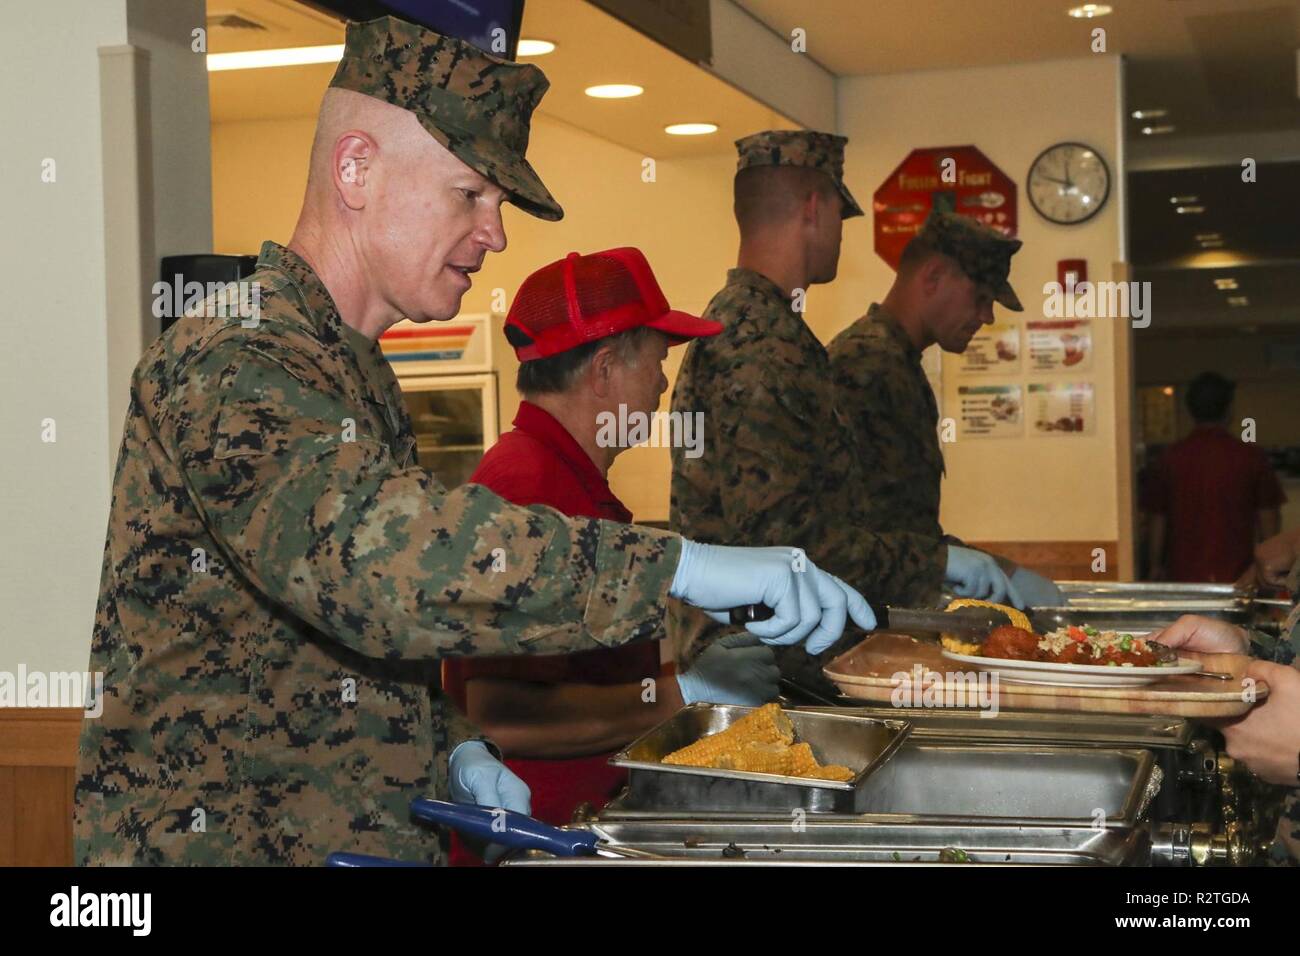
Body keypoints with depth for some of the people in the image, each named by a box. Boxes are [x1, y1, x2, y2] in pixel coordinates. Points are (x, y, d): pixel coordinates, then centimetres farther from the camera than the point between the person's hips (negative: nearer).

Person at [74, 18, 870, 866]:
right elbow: (372, 556, -36)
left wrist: (449, 748, 6)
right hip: (216, 838, -8)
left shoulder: (355, 373, 15)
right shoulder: (234, 367, -18)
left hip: (363, 839, 9)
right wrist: (681, 567, -36)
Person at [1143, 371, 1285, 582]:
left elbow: (1156, 518, 3)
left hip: (1183, 574, 1)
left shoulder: (1171, 456, -2)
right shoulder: (1250, 456, -4)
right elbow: (1268, 517, 1)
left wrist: (1155, 566, 14)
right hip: (1235, 574, -1)